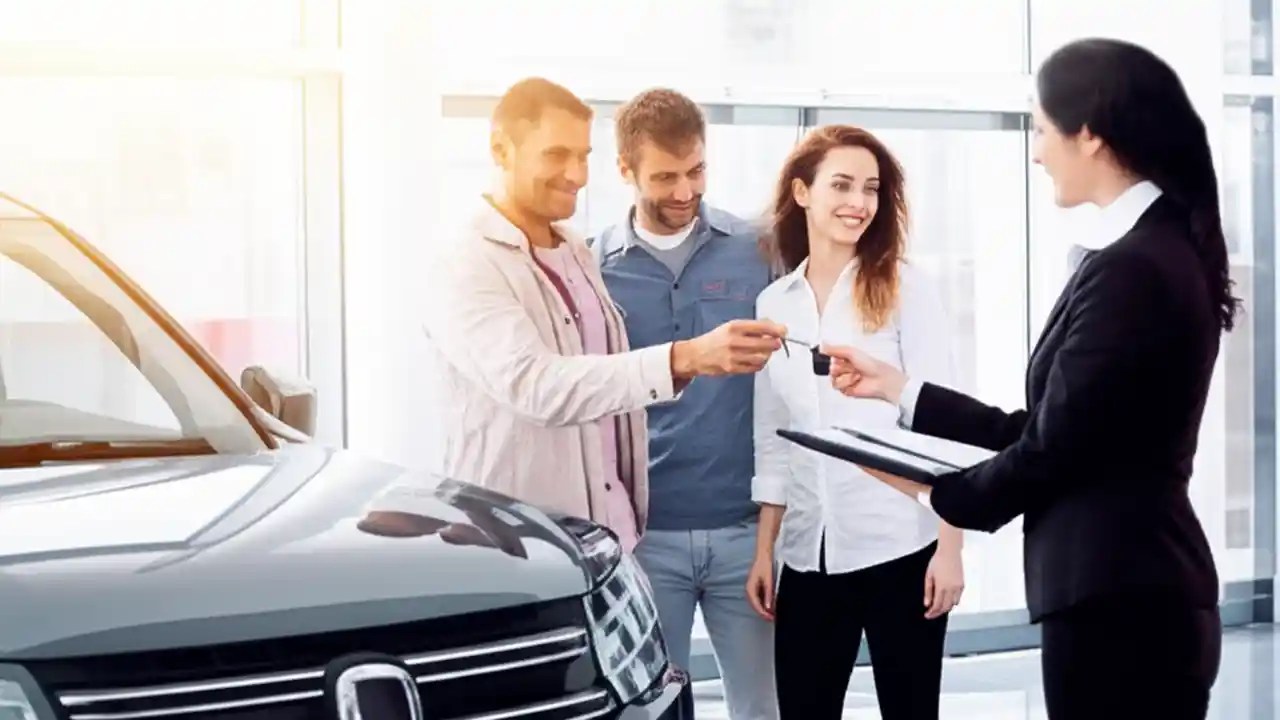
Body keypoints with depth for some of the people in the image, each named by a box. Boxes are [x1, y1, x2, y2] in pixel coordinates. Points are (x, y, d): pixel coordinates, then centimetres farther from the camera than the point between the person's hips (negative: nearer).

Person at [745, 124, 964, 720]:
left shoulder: (905, 289, -2)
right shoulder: (774, 304, 8)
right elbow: (773, 441, 12)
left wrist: (950, 546, -10)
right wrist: (763, 551, 9)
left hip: (900, 546, -3)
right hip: (809, 554, 3)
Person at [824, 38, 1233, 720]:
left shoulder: (1127, 268, -19)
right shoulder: (1164, 251, 11)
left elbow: (1050, 452, -16)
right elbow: (1050, 430, 11)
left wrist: (933, 489, 2)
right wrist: (900, 390, 17)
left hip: (1116, 600, -9)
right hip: (1138, 591, 9)